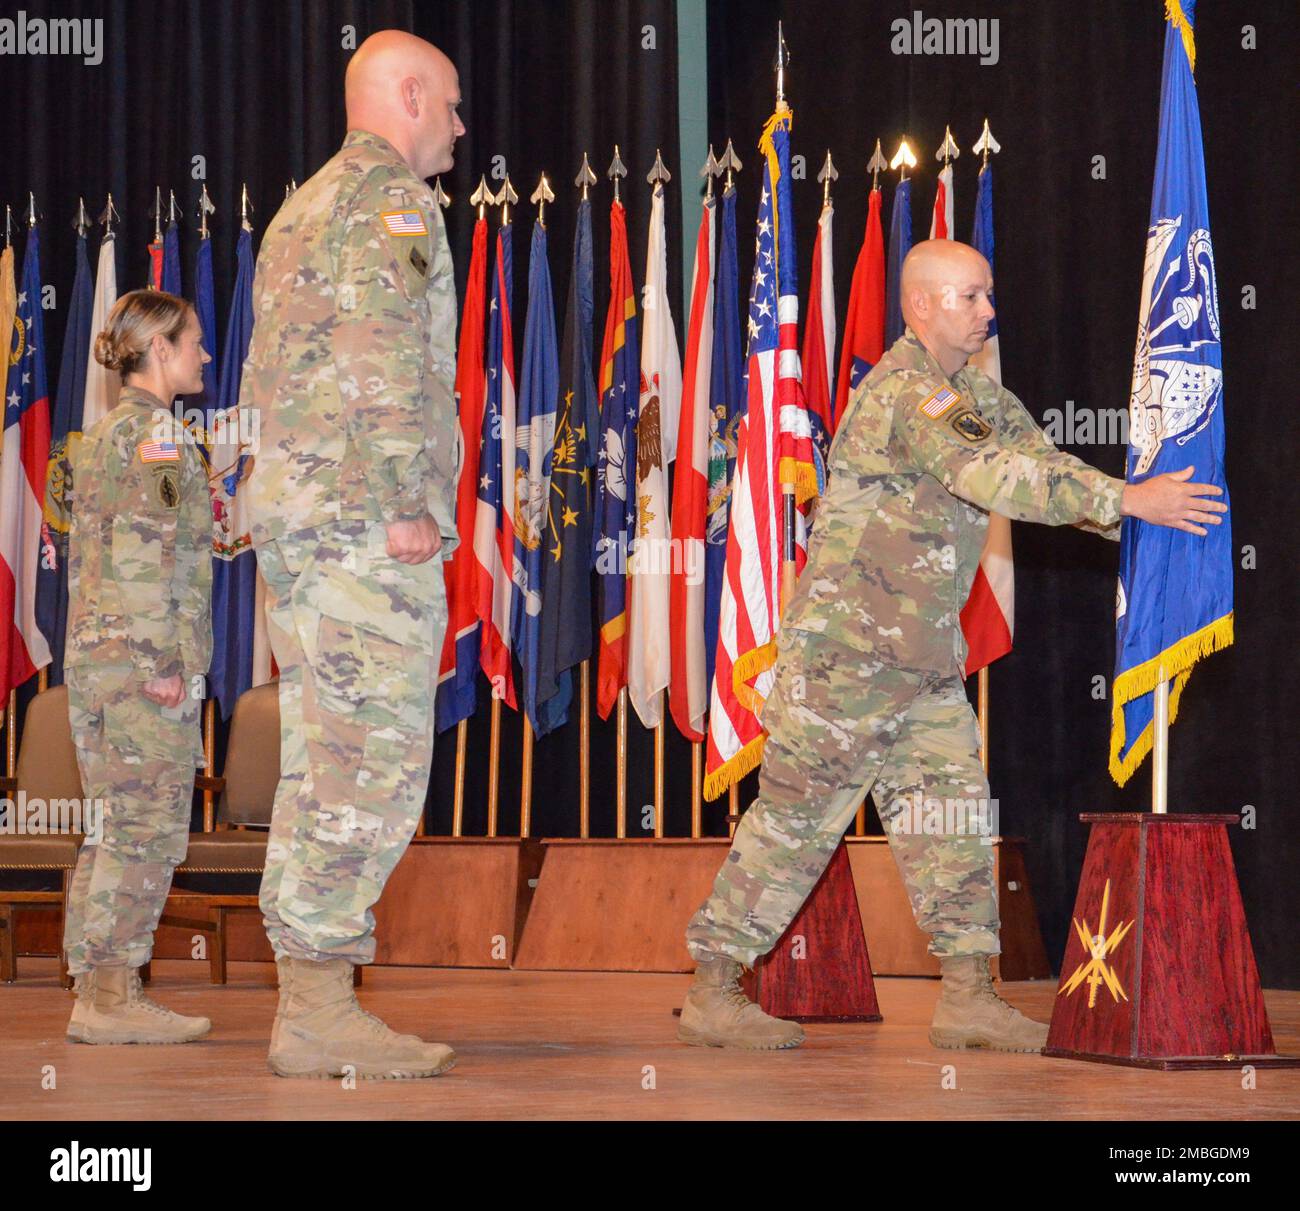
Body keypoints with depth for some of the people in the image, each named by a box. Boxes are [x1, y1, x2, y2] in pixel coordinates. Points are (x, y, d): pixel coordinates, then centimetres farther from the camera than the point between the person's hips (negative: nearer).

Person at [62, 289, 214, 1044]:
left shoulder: (101, 436, 20)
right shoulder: (157, 431, -8)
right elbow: (144, 551, -17)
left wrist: (98, 658, 20)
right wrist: (166, 662, -19)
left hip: (94, 650, 10)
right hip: (141, 650, -10)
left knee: (117, 826, 10)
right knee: (149, 825, -9)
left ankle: (102, 992, 10)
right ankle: (113, 996, -10)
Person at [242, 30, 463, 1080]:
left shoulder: (304, 207, 24)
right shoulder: (390, 193, -5)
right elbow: (382, 354, -17)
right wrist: (406, 501, -18)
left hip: (293, 513, 10)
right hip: (365, 518, -10)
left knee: (322, 761, 9)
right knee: (376, 758, -11)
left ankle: (308, 997, 9)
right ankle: (320, 1008, -13)